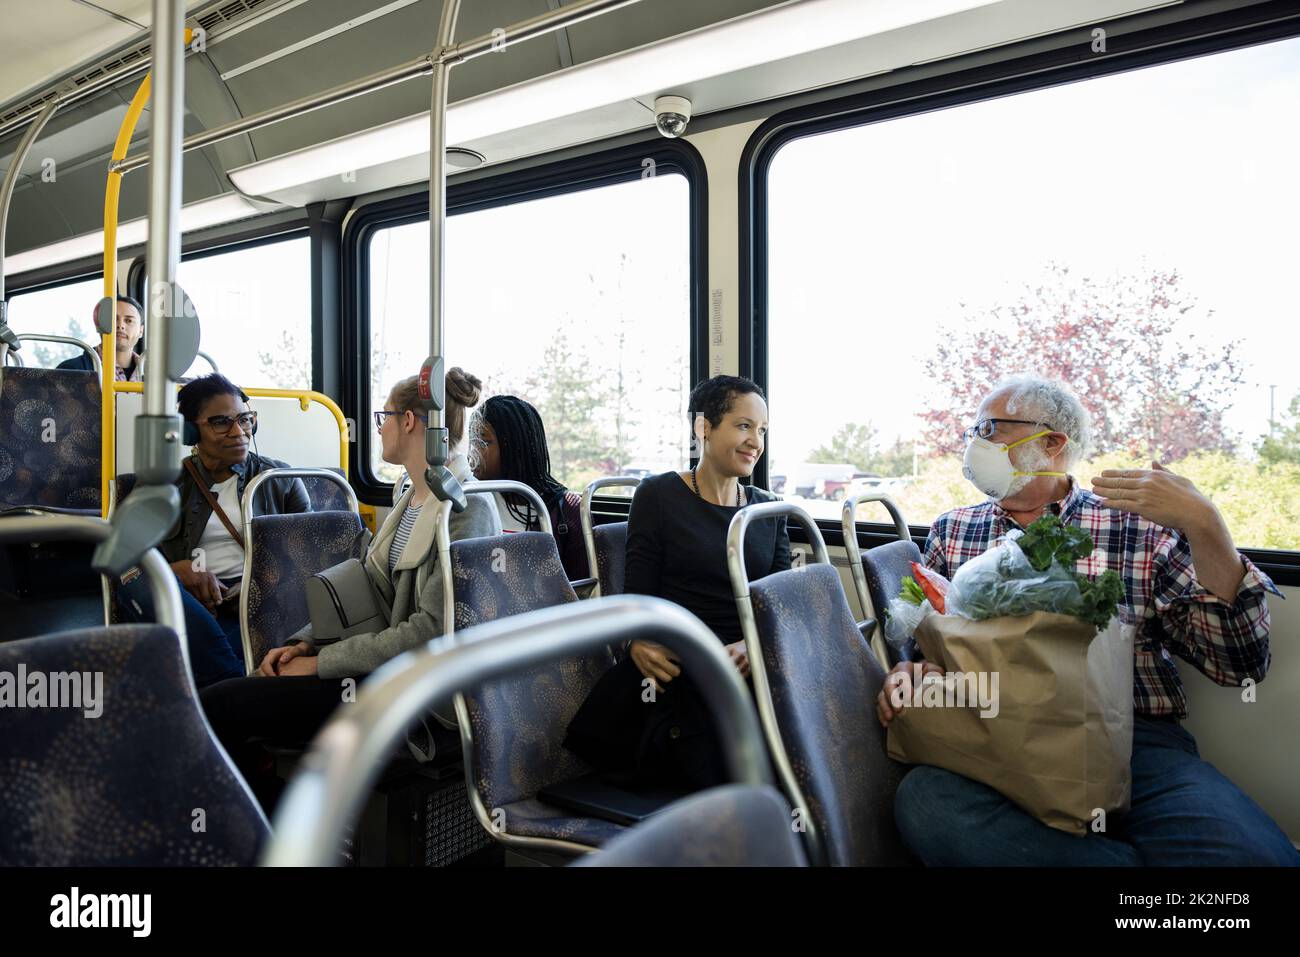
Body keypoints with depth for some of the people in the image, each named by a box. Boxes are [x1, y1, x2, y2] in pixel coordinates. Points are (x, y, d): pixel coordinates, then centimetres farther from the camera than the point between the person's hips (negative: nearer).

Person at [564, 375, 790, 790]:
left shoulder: (768, 510, 15)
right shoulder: (658, 495, 3)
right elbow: (638, 592, -1)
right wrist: (641, 640, -24)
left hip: (751, 672, 5)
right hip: (677, 674, -4)